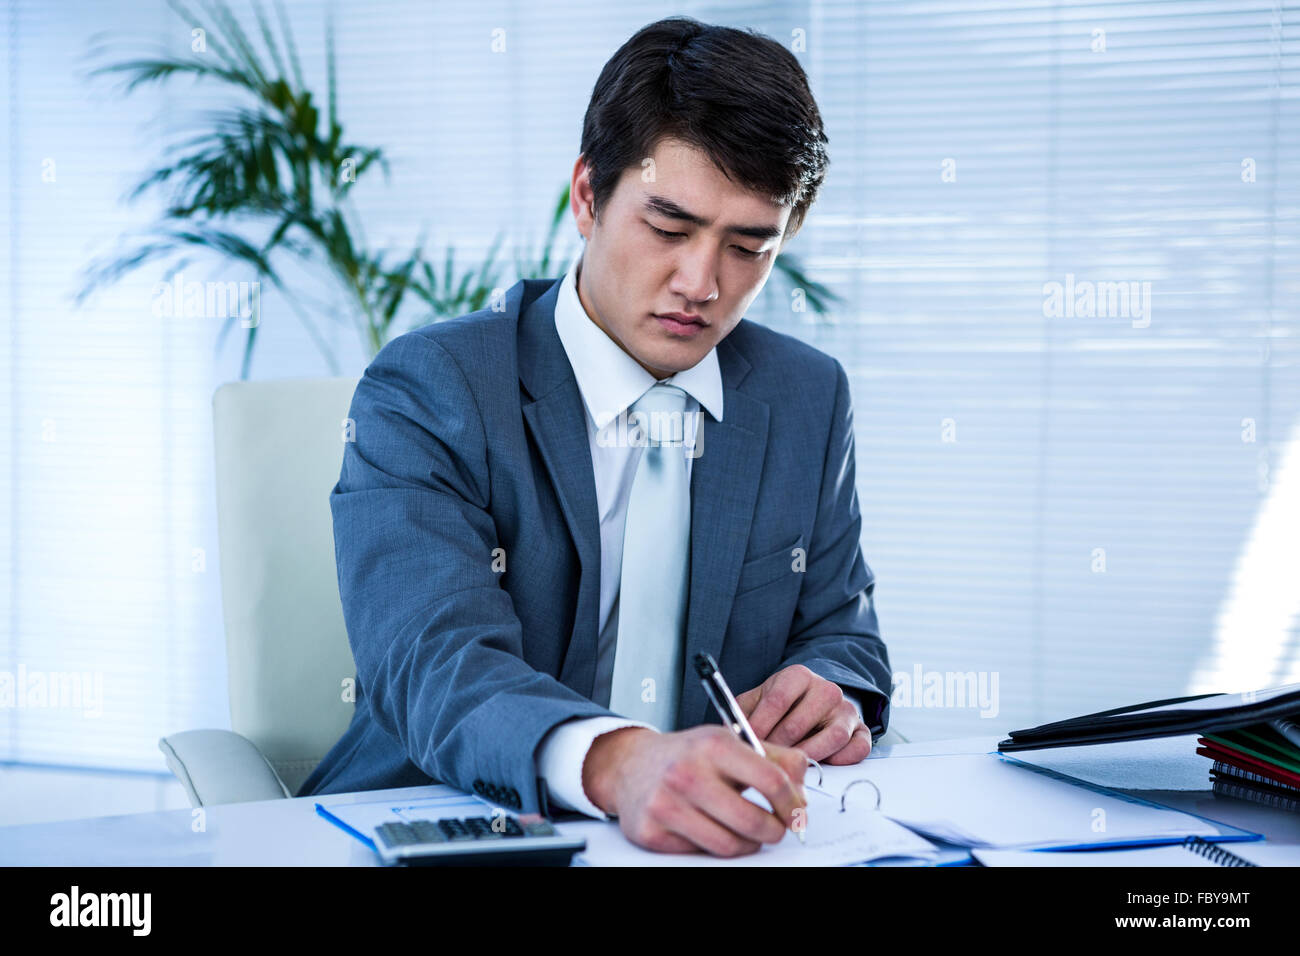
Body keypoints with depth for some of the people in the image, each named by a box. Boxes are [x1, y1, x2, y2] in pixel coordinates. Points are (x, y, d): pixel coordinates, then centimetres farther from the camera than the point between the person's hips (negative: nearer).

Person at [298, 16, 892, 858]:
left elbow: (841, 630, 14)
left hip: (712, 838, 5)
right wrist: (616, 763, -43)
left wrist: (831, 695, -11)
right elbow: (432, 662, -23)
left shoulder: (811, 399, 8)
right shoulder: (427, 392, -9)